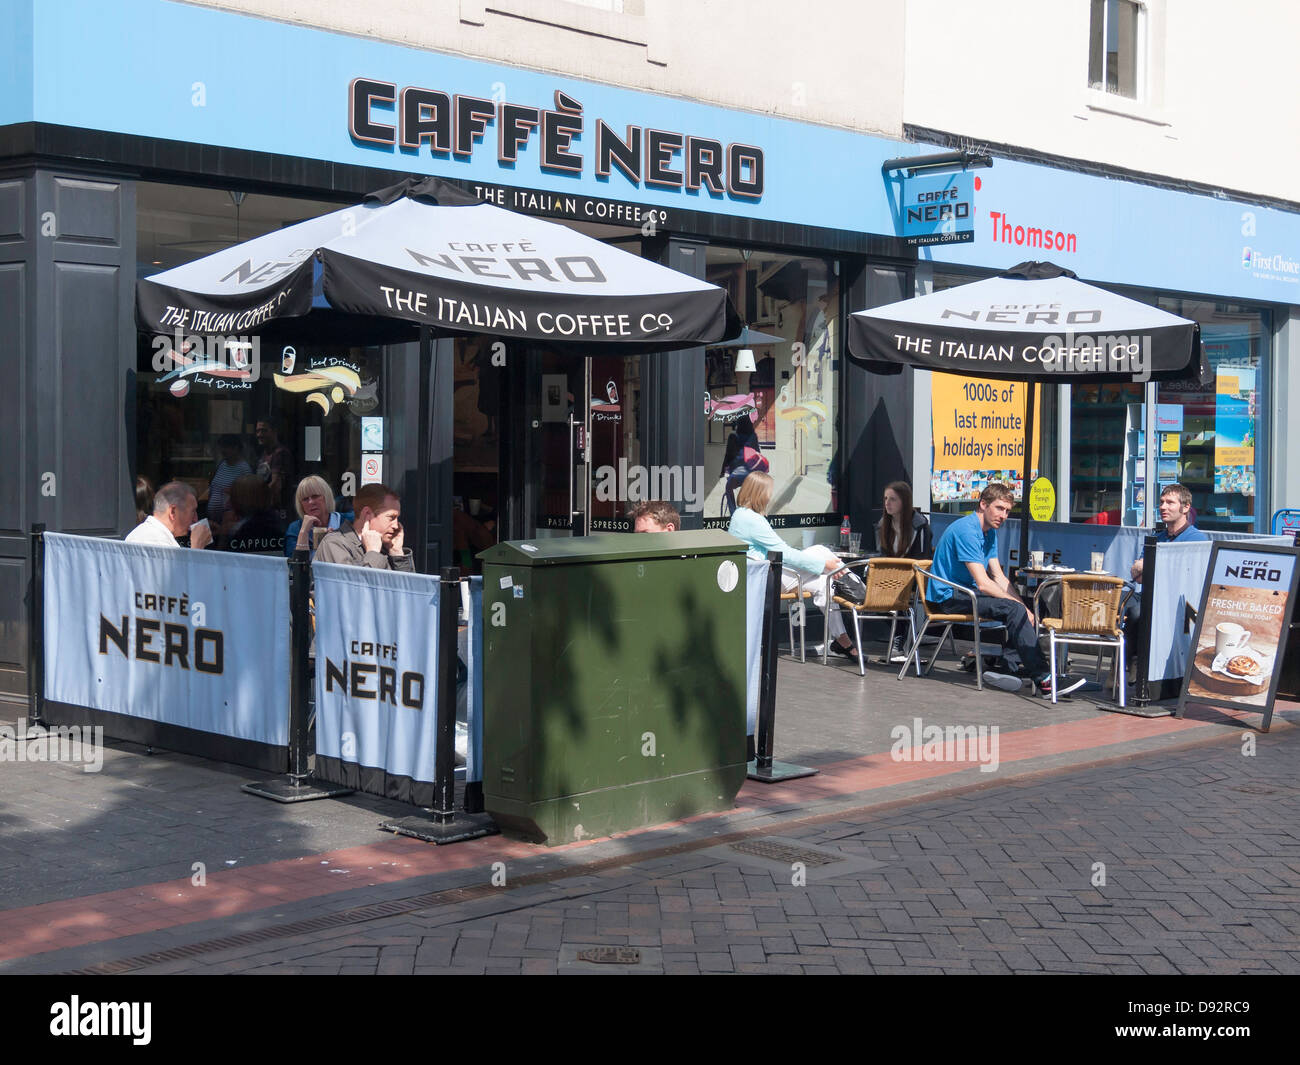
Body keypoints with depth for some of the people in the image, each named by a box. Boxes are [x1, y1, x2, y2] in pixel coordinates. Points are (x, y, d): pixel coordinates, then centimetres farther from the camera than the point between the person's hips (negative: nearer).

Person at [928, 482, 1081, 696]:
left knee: (1021, 609, -5)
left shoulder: (989, 532, 13)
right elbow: (983, 583, -24)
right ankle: (1043, 679, -28)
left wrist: (1024, 607, -4)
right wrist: (1021, 607, -20)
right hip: (950, 596, -10)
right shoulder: (966, 530, -19)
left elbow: (999, 578, 11)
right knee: (1015, 610, -25)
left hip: (966, 592, 10)